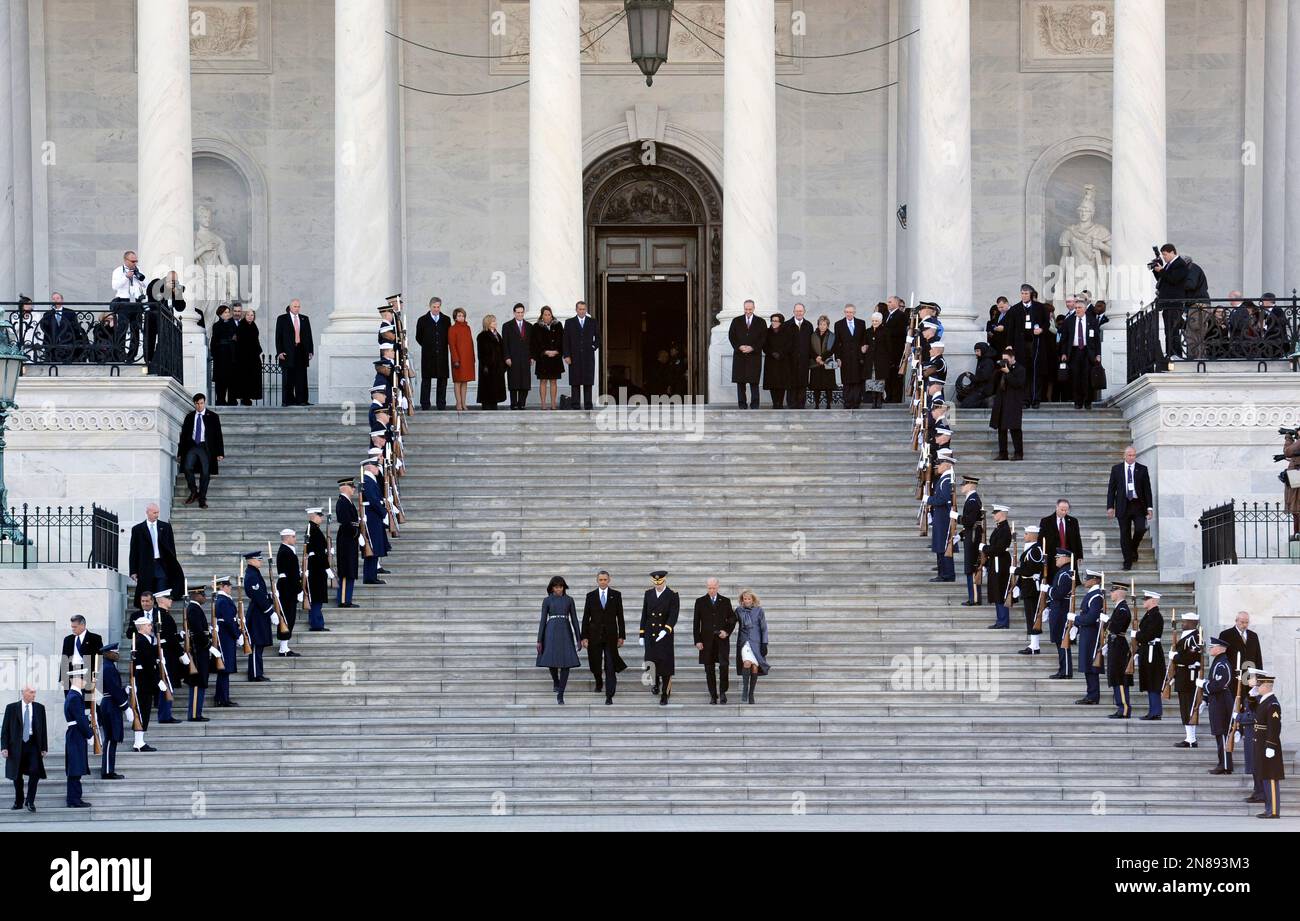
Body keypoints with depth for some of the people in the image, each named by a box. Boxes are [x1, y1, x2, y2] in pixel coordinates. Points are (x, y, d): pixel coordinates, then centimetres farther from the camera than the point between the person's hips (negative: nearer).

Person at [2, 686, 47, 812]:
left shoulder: (39, 708, 4)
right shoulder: (12, 708, 0)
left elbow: (43, 729, 7)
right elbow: (5, 729, 1)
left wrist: (44, 748, 3)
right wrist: (4, 747, -7)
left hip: (33, 744, 0)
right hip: (16, 745, 0)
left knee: (35, 772, -14)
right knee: (17, 775, 8)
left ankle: (30, 801, -2)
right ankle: (18, 802, 23)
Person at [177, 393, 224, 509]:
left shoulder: (213, 417, 5)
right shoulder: (189, 417, 11)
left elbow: (218, 435, 4)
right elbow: (184, 435, 14)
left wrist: (220, 453, -4)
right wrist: (180, 453, 9)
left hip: (206, 448, -1)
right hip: (192, 446, 1)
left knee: (205, 472, -5)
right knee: (187, 467, -19)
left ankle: (202, 499, 4)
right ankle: (194, 492, -1)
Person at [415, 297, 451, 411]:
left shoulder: (446, 320, 8)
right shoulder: (422, 320, 4)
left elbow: (449, 337, 13)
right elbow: (418, 337, 9)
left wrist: (442, 347, 7)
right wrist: (427, 346, 7)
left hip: (442, 355, 2)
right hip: (428, 356, -2)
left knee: (442, 379, 2)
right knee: (426, 379, 1)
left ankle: (441, 404, 6)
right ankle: (425, 404, 3)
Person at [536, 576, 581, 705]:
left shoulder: (569, 600, 8)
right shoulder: (547, 601, 4)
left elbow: (574, 619, 8)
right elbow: (543, 620, 2)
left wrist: (579, 638, 3)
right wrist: (539, 640, -3)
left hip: (565, 633, 1)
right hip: (551, 633, -1)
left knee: (566, 663, -9)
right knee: (552, 661, -5)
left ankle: (560, 694, -2)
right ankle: (555, 681, 30)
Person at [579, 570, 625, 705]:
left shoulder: (616, 595, 3)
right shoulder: (591, 596, 4)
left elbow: (620, 616, 4)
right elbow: (586, 617, 4)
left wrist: (621, 636, 0)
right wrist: (584, 637, -2)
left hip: (611, 635, -1)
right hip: (595, 635, 1)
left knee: (610, 667, -6)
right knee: (595, 663, 9)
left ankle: (609, 696, -6)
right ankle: (599, 683, 39)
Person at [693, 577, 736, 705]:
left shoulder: (725, 601, 8)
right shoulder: (700, 602, 6)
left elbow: (732, 619, 13)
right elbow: (696, 623, 5)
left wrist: (727, 632, -4)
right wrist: (697, 640, -3)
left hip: (722, 639, -1)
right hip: (707, 640, 1)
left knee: (724, 665, -15)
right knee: (709, 669, 2)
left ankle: (722, 691, 1)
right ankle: (713, 695, 9)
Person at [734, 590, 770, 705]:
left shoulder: (759, 611, 3)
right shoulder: (739, 611, 6)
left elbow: (764, 628, 3)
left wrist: (764, 644, -1)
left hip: (756, 642, 0)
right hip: (744, 641, 0)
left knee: (755, 667, -4)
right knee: (747, 663, -24)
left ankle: (751, 694, 6)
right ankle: (744, 690, -18)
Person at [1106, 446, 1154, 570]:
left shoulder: (1142, 469, 5)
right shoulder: (1116, 469, 7)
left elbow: (1147, 489, 5)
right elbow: (1111, 489, 7)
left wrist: (1149, 507, -2)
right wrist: (1110, 506, -2)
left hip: (1138, 505, 0)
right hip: (1123, 506, 0)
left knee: (1141, 529, -16)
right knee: (1124, 535, 0)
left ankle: (1133, 549, 15)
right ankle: (1127, 563, 8)